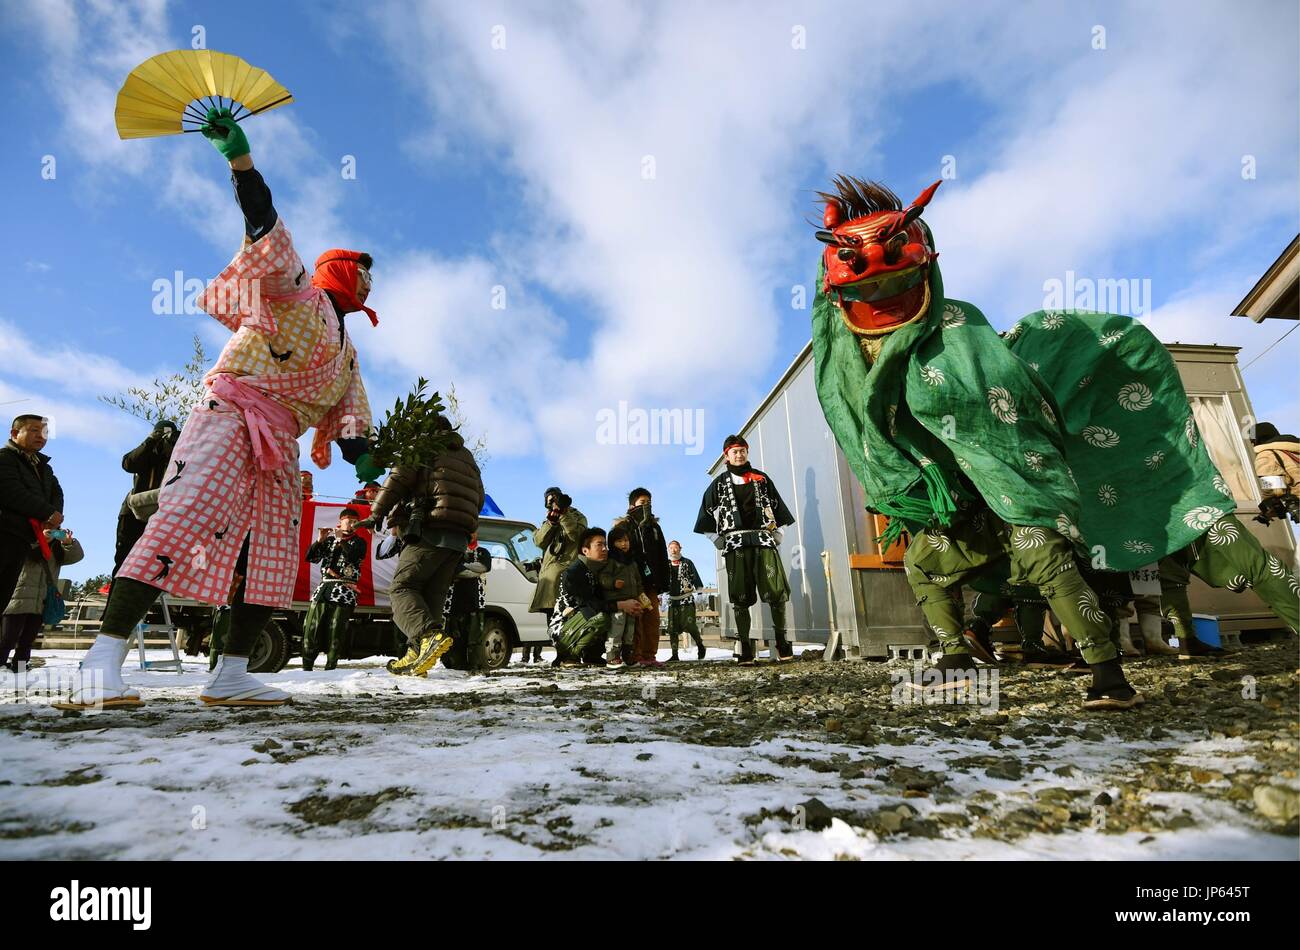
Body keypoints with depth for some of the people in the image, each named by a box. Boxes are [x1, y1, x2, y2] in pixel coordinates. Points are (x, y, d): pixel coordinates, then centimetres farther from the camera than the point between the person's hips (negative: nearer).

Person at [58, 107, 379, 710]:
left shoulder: (347, 353, 25)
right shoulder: (294, 291, 8)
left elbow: (351, 408, 14)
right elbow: (268, 236, -8)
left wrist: (357, 447, -7)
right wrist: (240, 158, -21)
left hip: (280, 442, 8)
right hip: (233, 413, -8)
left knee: (275, 551, 0)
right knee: (186, 518, -22)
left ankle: (231, 675, 2)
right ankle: (101, 666, -25)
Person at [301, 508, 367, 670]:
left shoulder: (359, 542, 10)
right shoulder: (329, 539, 18)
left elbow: (353, 557, -10)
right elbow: (311, 558, 10)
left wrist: (341, 540, -7)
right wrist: (319, 540, -3)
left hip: (344, 590, -3)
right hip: (324, 587, 3)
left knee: (336, 631, -6)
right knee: (311, 627, -1)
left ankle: (330, 668, -1)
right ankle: (306, 667, 8)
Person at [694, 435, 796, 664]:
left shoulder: (761, 478, 17)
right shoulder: (719, 484, 13)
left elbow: (778, 508, 18)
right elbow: (707, 517, 13)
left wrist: (777, 534, 8)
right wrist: (719, 541, 5)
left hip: (764, 540, 1)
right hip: (735, 543, 0)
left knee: (776, 591, -10)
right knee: (741, 598, -2)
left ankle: (782, 642, 2)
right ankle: (745, 647, 2)